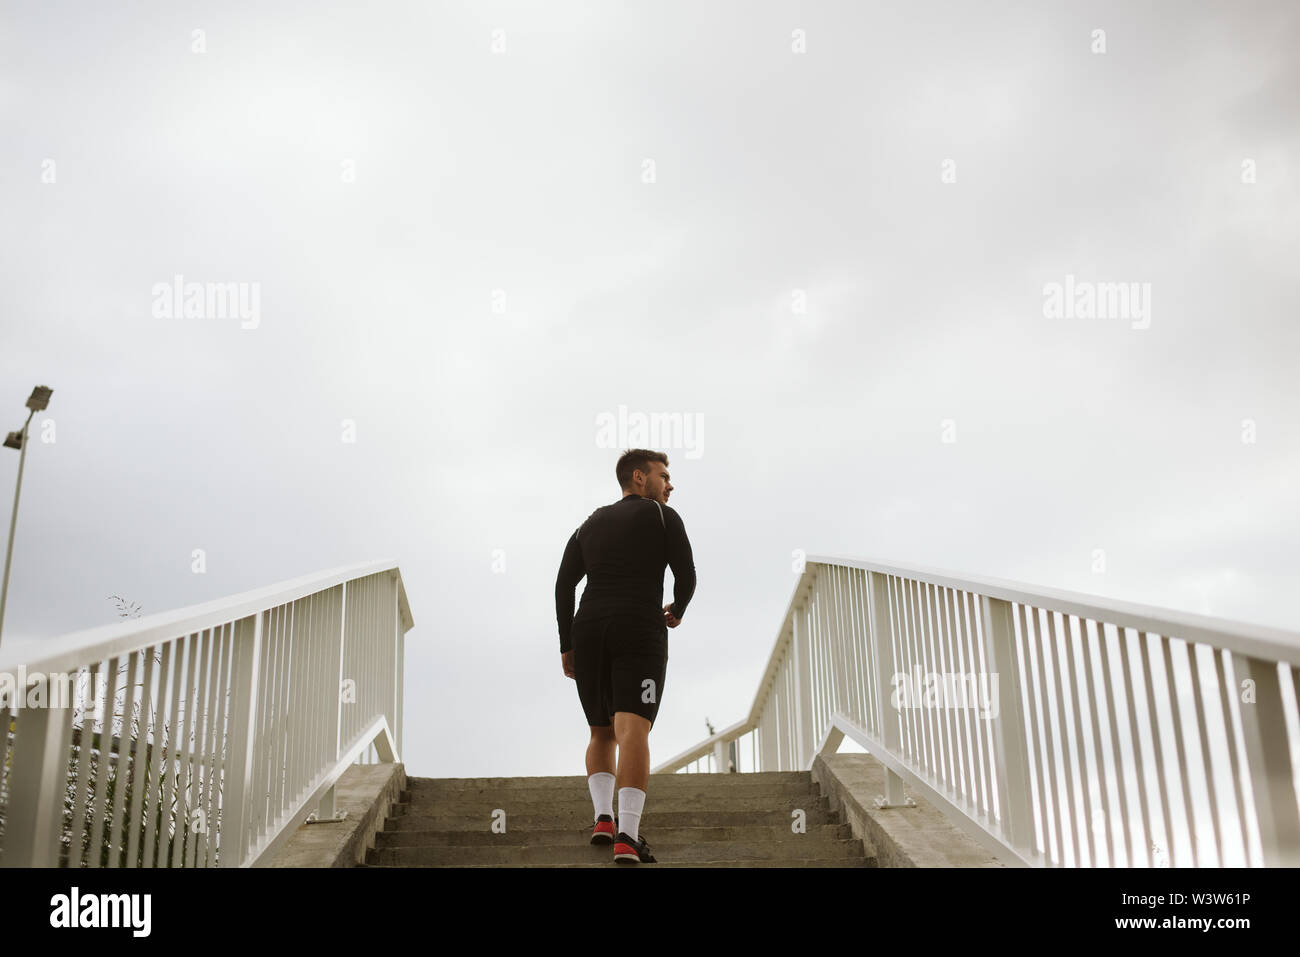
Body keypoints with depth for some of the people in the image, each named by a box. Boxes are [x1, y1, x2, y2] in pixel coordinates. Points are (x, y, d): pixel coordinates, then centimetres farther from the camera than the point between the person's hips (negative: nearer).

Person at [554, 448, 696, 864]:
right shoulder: (662, 516, 9)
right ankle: (627, 837, -27)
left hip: (588, 630, 5)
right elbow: (686, 575, 2)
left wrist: (566, 646, 14)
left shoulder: (589, 524, 22)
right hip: (639, 630, -4)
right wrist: (677, 610, 22)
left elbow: (564, 585, 13)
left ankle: (602, 817, 2)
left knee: (601, 733, 19)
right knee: (633, 731, -14)